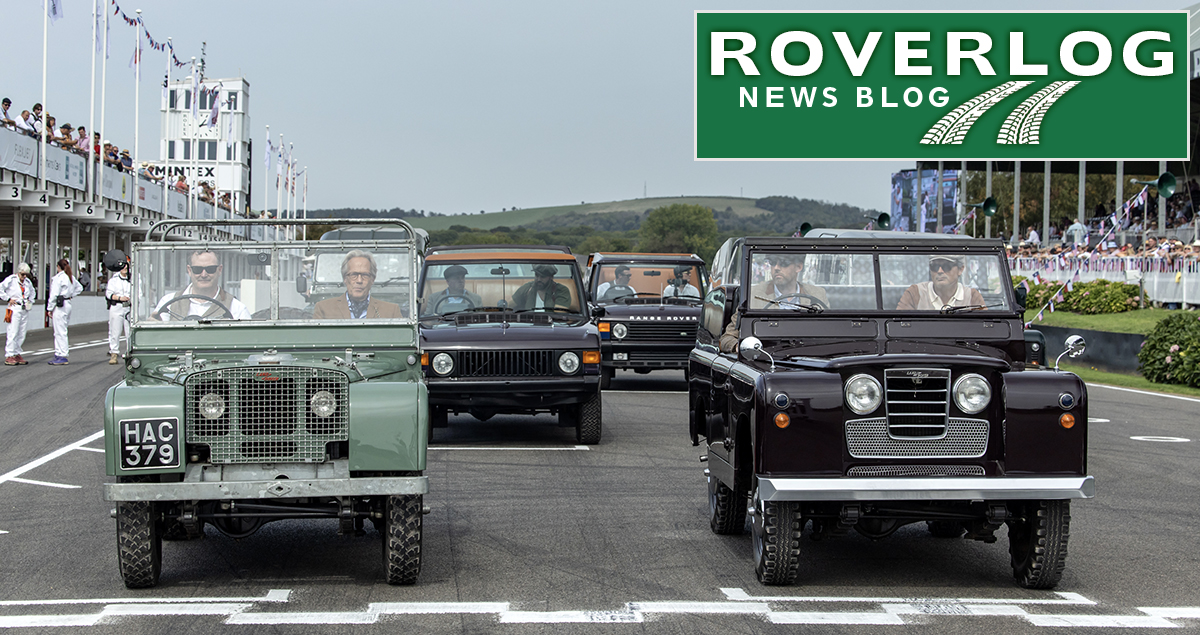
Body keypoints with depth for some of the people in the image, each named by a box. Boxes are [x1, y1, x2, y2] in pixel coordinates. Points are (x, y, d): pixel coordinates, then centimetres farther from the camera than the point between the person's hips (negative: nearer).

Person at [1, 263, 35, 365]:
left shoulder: (28, 282, 15)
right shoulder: (11, 279, -5)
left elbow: (33, 291, 33)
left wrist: (30, 300, 18)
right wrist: (8, 299, -9)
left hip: (25, 310, 6)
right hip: (15, 309, -6)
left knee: (22, 334, 5)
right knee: (13, 333, -9)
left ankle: (17, 354, 12)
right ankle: (9, 356, -7)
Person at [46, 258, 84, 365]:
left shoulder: (58, 278, -13)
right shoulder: (71, 277, 12)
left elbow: (54, 294, -14)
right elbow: (79, 288, 28)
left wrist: (50, 308, -8)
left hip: (59, 305, -9)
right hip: (68, 304, 9)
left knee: (60, 332, -6)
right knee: (61, 331, 13)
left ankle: (62, 357, -6)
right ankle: (58, 354, 15)